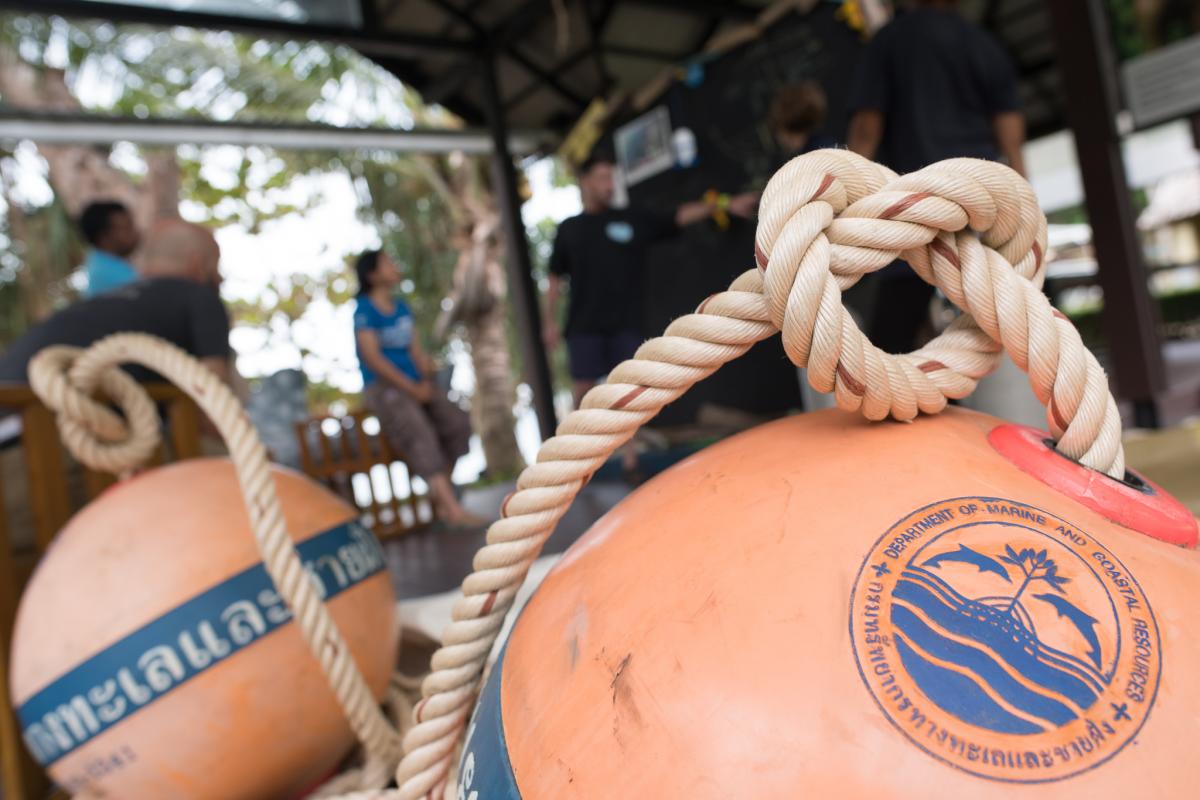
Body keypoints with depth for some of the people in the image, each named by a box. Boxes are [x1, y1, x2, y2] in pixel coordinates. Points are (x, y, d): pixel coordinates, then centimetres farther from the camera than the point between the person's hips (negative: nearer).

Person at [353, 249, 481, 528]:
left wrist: (426, 381, -6)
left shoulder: (401, 308, 17)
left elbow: (416, 349, 13)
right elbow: (372, 358, -13)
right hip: (382, 388, -7)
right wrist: (411, 388, -16)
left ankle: (440, 495, -8)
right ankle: (453, 509, -36)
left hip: (415, 386, 7)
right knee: (420, 434, -29)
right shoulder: (364, 311, -5)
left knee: (458, 422, -14)